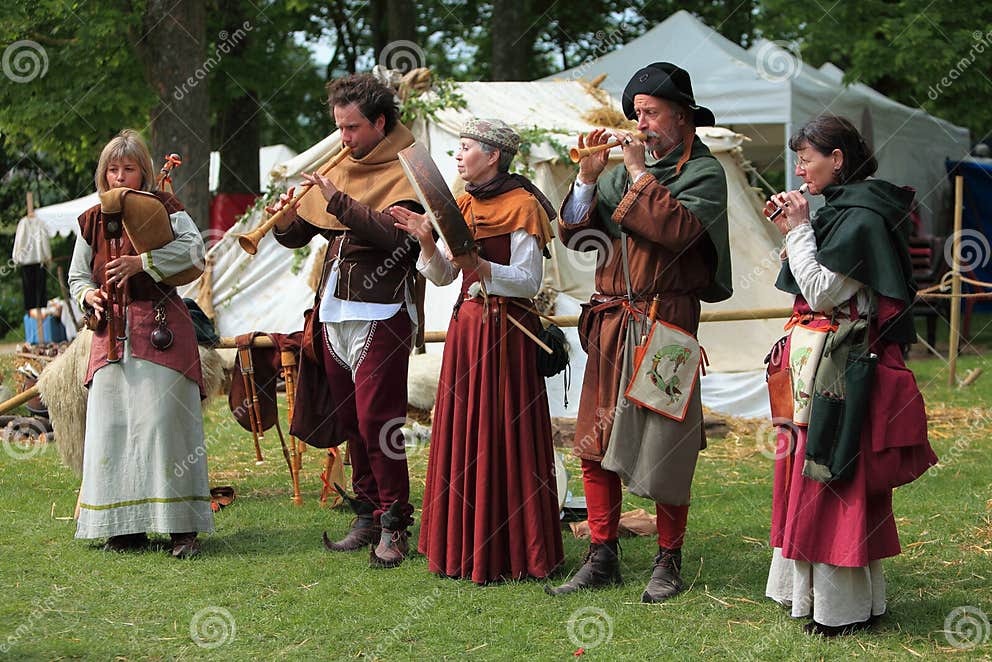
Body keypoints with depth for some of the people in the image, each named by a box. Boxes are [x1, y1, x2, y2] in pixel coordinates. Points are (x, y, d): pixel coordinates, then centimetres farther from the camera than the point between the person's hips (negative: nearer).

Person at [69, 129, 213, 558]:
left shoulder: (162, 207, 4)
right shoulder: (92, 221, 15)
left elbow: (194, 248, -12)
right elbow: (77, 276, 22)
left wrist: (142, 262, -18)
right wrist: (89, 295, 0)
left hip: (160, 328, -4)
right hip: (111, 332, 4)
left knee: (164, 418, -11)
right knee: (111, 423, -1)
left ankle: (183, 527, -8)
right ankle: (126, 526, 7)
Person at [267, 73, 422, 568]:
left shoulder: (406, 172, -4)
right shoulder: (340, 169, 16)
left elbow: (395, 235, -21)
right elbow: (298, 234, 16)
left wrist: (338, 200, -24)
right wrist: (286, 219, -6)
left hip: (380, 315, -7)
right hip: (334, 312, 7)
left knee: (375, 420, -10)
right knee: (350, 423, 9)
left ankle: (394, 525, -3)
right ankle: (367, 517, 16)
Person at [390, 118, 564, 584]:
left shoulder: (522, 205, -8)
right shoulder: (463, 206, 14)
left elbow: (529, 282, -13)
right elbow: (443, 276, 14)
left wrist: (478, 265, -23)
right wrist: (427, 240, -3)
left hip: (506, 332, -7)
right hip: (465, 325, 8)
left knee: (501, 436, -4)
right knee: (462, 434, 8)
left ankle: (509, 552, 4)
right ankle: (466, 547, 16)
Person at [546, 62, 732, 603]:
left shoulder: (703, 170, -1)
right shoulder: (624, 169, 14)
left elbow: (679, 228, -20)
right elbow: (576, 234, 9)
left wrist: (639, 173, -13)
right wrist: (588, 177, -3)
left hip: (665, 327, -5)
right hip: (610, 324, 6)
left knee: (664, 448, 0)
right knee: (595, 442, 5)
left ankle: (668, 562, 13)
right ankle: (601, 559, 14)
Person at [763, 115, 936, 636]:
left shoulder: (862, 217, -16)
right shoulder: (841, 210, 14)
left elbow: (821, 292, -19)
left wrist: (799, 231, -12)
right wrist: (792, 230, 7)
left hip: (838, 367, -10)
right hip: (818, 365, 10)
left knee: (835, 480, -5)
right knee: (810, 472, 14)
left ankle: (843, 606, 3)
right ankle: (813, 591, 22)